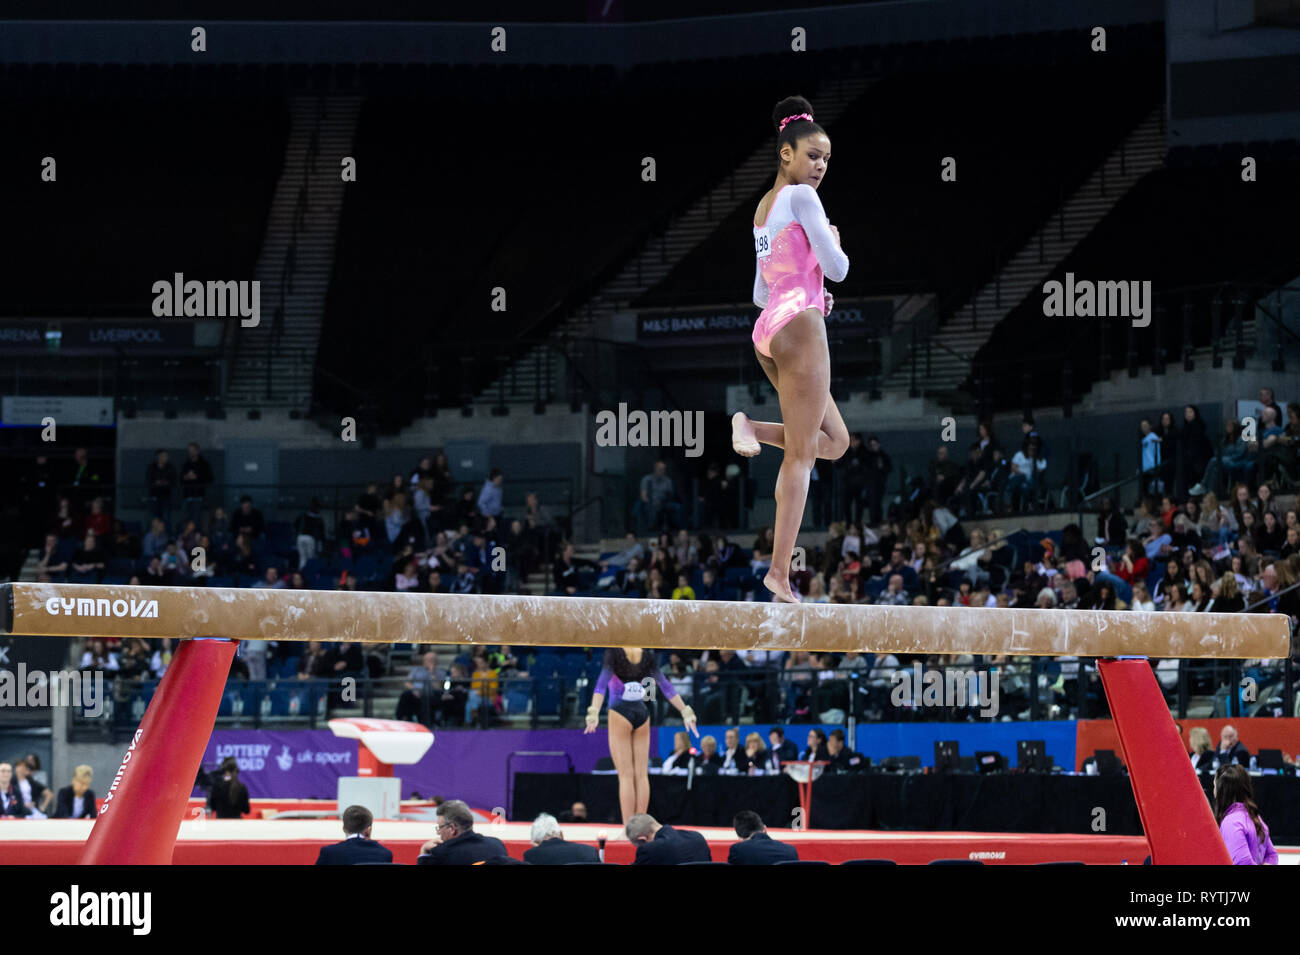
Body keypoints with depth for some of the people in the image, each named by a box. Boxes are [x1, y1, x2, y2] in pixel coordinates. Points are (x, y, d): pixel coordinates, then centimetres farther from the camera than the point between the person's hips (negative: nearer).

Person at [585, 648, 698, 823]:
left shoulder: (614, 653, -9)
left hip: (620, 713, -4)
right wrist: (685, 712, 8)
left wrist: (594, 713, -28)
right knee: (642, 774, 6)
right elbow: (666, 686, 6)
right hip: (642, 713, 4)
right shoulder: (646, 655, 4)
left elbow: (602, 684, -19)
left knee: (626, 775, -4)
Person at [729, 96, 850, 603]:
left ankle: (752, 428, -4)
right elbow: (835, 267, -11)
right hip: (799, 321, -9)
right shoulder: (801, 198, -5)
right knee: (800, 455, -9)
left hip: (768, 327, 9)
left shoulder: (764, 207, 22)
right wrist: (834, 241, 9)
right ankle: (779, 572, -14)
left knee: (834, 441, 17)